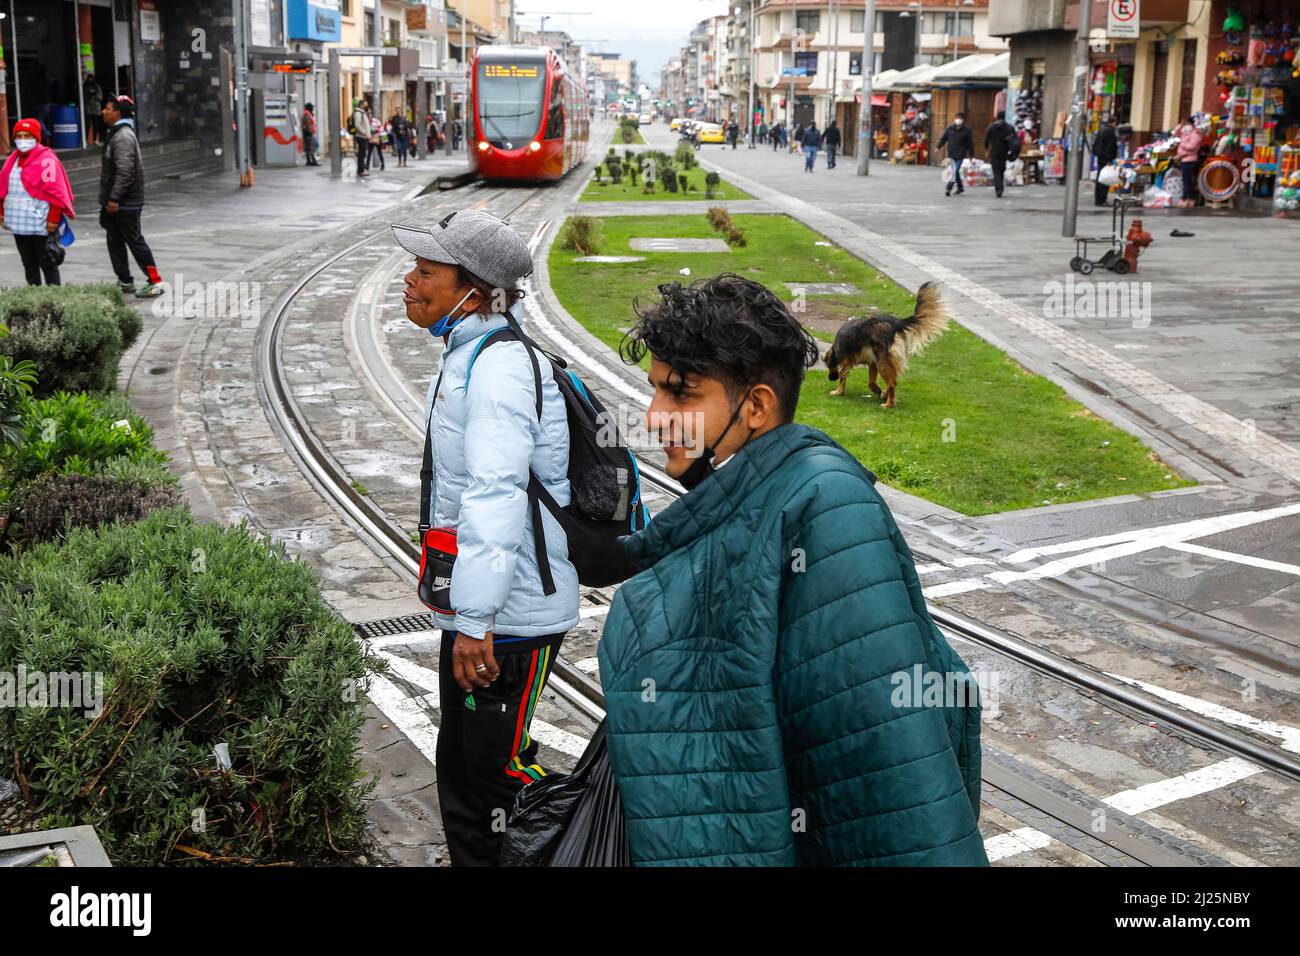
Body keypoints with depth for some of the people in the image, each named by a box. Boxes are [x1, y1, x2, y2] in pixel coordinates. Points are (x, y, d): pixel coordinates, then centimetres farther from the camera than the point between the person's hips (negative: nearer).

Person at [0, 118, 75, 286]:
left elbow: (56, 192, -14)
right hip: (18, 223, 7)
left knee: (47, 264, -1)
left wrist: (53, 219, -17)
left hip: (41, 225, -7)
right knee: (29, 265, 14)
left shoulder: (46, 159, -10)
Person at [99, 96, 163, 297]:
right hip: (117, 202, 10)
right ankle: (125, 281, 22)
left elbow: (125, 171, -26)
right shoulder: (116, 134, 16)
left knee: (135, 241, -6)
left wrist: (114, 198, -25)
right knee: (115, 242, 14)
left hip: (125, 204, -10)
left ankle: (155, 282, 0)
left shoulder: (123, 137, -18)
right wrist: (108, 200, 22)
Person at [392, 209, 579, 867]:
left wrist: (476, 620, -31)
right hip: (476, 612, 10)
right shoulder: (468, 356, 13)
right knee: (459, 765, 20)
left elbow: (495, 493, -28)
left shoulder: (498, 367, -20)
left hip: (510, 617, -10)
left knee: (497, 769, -1)